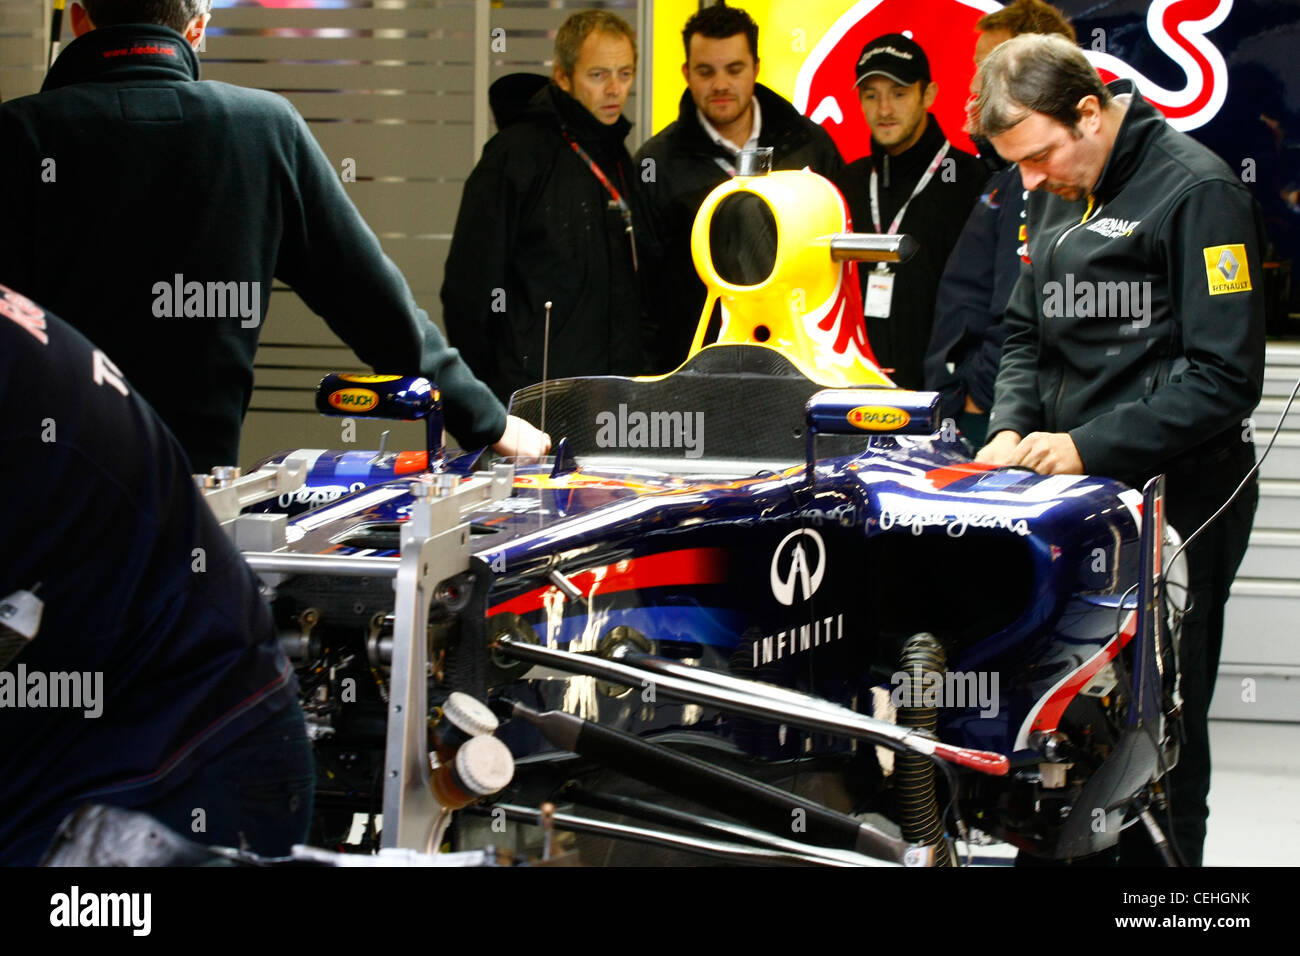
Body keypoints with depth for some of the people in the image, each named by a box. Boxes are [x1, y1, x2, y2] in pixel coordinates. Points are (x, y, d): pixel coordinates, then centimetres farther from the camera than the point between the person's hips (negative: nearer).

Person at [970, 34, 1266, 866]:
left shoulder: (1198, 190, -11)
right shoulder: (1060, 194, 14)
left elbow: (1224, 378, -15)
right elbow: (1028, 331, 22)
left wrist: (1088, 447, -17)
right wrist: (1012, 428, 2)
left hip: (1175, 503, -8)